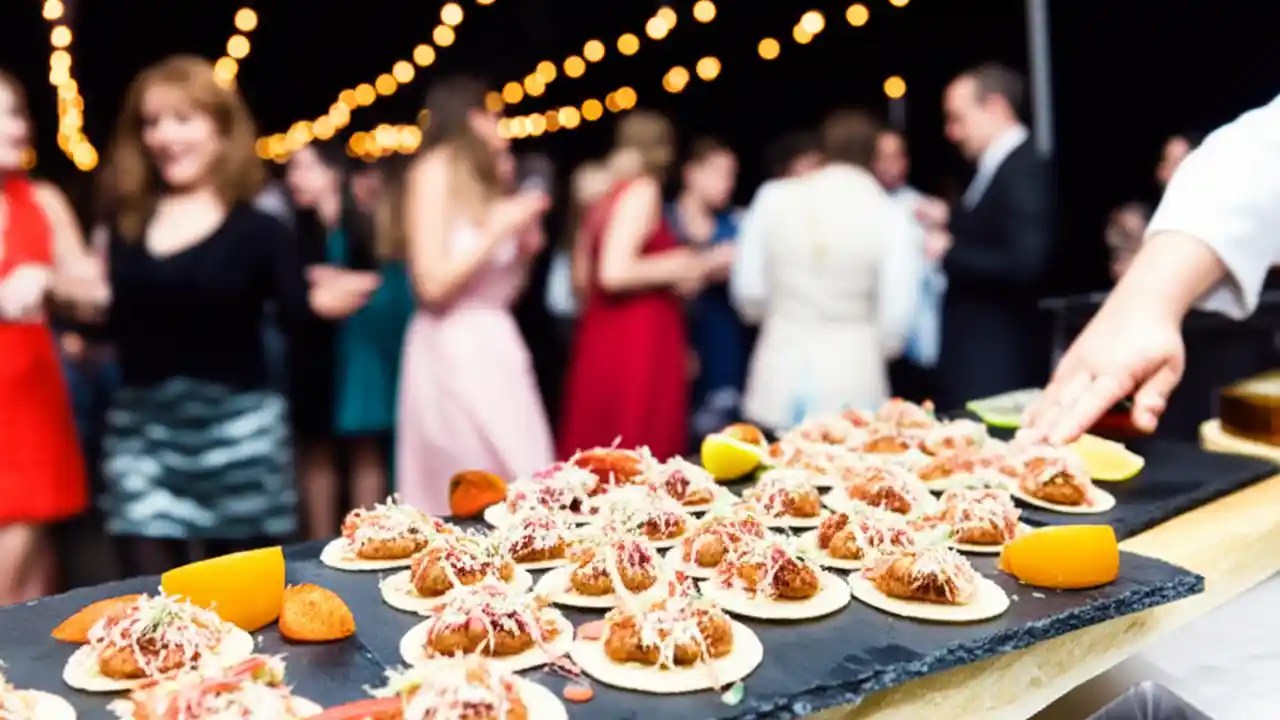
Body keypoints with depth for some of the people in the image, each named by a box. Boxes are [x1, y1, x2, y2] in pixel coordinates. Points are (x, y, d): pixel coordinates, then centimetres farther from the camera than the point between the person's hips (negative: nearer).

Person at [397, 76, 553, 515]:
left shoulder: (483, 179, 16)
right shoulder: (435, 170, -6)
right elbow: (432, 283, -16)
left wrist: (524, 242, 4)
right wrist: (499, 229, -12)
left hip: (495, 343, 8)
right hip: (452, 348, -8)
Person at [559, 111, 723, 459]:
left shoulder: (610, 195, 16)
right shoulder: (642, 191, -9)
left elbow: (583, 278, 19)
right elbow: (614, 273, -21)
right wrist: (676, 267, -6)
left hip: (611, 343, 9)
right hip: (634, 347, -9)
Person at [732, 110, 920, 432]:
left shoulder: (774, 199, -3)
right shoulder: (889, 217, -7)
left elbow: (749, 292, 1)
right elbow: (895, 314, -5)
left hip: (780, 379, 2)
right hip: (851, 380, -1)